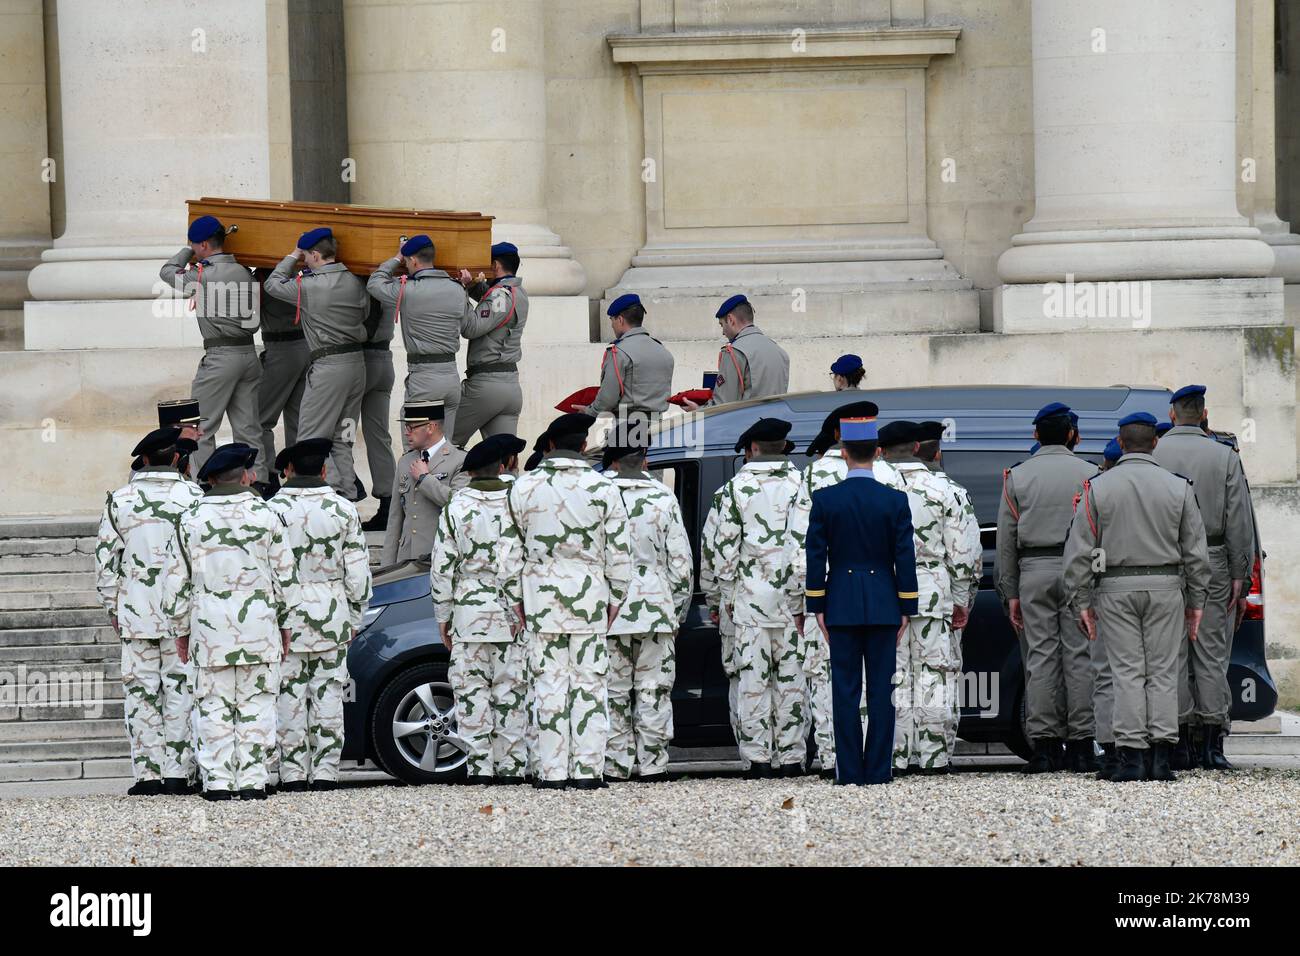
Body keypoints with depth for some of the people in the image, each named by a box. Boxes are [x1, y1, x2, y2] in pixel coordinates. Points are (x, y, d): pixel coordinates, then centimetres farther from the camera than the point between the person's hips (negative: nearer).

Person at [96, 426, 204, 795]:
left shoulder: (119, 500, 2)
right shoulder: (193, 497, -3)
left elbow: (105, 560, 4)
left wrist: (112, 608, 13)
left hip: (136, 612, 1)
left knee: (141, 691, 4)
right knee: (181, 687, 4)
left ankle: (148, 773, 3)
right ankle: (177, 771, 1)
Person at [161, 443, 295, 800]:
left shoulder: (190, 520, 1)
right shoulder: (266, 516, 0)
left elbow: (175, 582, 4)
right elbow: (284, 576, 4)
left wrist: (181, 630, 13)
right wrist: (284, 624, 15)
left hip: (209, 627, 0)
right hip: (259, 628, 0)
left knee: (214, 706, 5)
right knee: (256, 704, 5)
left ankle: (217, 781, 2)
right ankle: (252, 780, 2)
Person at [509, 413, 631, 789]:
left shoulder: (524, 487, 0)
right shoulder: (602, 488, -3)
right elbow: (618, 550, -1)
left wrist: (518, 600, 14)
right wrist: (615, 598, 9)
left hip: (541, 596, 1)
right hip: (590, 597, -1)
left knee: (549, 684, 3)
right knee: (589, 683, 4)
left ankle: (552, 771, 3)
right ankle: (587, 769, 3)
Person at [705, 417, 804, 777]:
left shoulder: (736, 487, 0)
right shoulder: (800, 484, 3)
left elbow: (724, 545, 0)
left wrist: (728, 595, 8)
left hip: (750, 597, -2)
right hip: (793, 597, 2)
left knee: (753, 675, 1)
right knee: (791, 675, 6)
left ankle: (758, 756, 0)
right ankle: (790, 756, 7)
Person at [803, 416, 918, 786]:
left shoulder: (824, 499, -5)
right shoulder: (895, 501, -4)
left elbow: (816, 557, -3)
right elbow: (905, 559, -3)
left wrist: (817, 606, 5)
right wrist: (906, 609, 4)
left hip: (841, 605, 0)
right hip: (883, 604, 0)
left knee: (845, 690, 3)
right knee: (881, 690, 3)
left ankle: (850, 772, 2)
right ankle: (878, 771, 3)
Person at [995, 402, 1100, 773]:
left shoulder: (1017, 477, 7)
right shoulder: (1090, 474, 3)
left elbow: (1006, 540, 6)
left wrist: (1010, 593, 9)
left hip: (1033, 573, 1)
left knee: (1040, 658, 1)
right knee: (1079, 657, -1)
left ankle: (1044, 746, -1)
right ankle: (1081, 746, -2)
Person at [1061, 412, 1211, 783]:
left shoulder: (1097, 488, -1)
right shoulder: (1178, 488, 2)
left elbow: (1079, 550, -2)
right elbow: (1196, 550, 5)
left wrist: (1082, 601, 2)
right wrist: (1196, 600, 12)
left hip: (1116, 589, -1)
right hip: (1165, 588, 1)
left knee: (1127, 673, 0)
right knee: (1163, 672, 4)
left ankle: (1131, 756, -5)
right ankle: (1162, 756, -1)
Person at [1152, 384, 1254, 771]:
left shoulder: (1150, 455, 0)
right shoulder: (1225, 457, 1)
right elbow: (1240, 522, -1)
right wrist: (1240, 578, 0)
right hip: (1213, 564, 0)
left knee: (1172, 655, 3)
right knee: (1212, 654, 3)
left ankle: (1180, 743, 2)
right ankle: (1212, 745, 0)